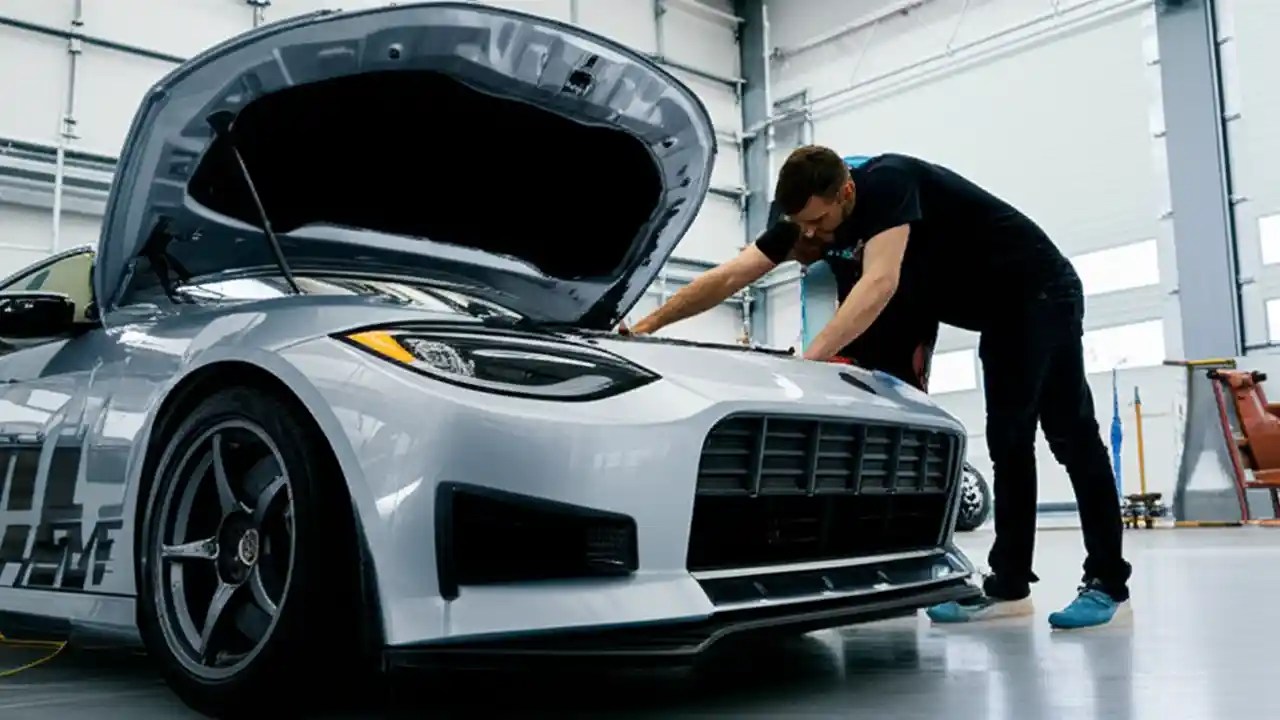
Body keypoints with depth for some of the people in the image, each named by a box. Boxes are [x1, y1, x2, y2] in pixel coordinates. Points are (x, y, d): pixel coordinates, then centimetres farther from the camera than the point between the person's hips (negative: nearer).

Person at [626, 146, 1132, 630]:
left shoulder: (888, 182, -28)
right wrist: (648, 325, -11)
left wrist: (809, 359, -47)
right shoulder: (806, 216, -5)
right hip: (999, 314, 8)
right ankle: (1008, 587, 6)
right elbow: (728, 277, -7)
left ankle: (1107, 583, -2)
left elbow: (880, 285, -40)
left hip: (1043, 293, -8)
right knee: (1009, 441, 4)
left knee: (1070, 433, -7)